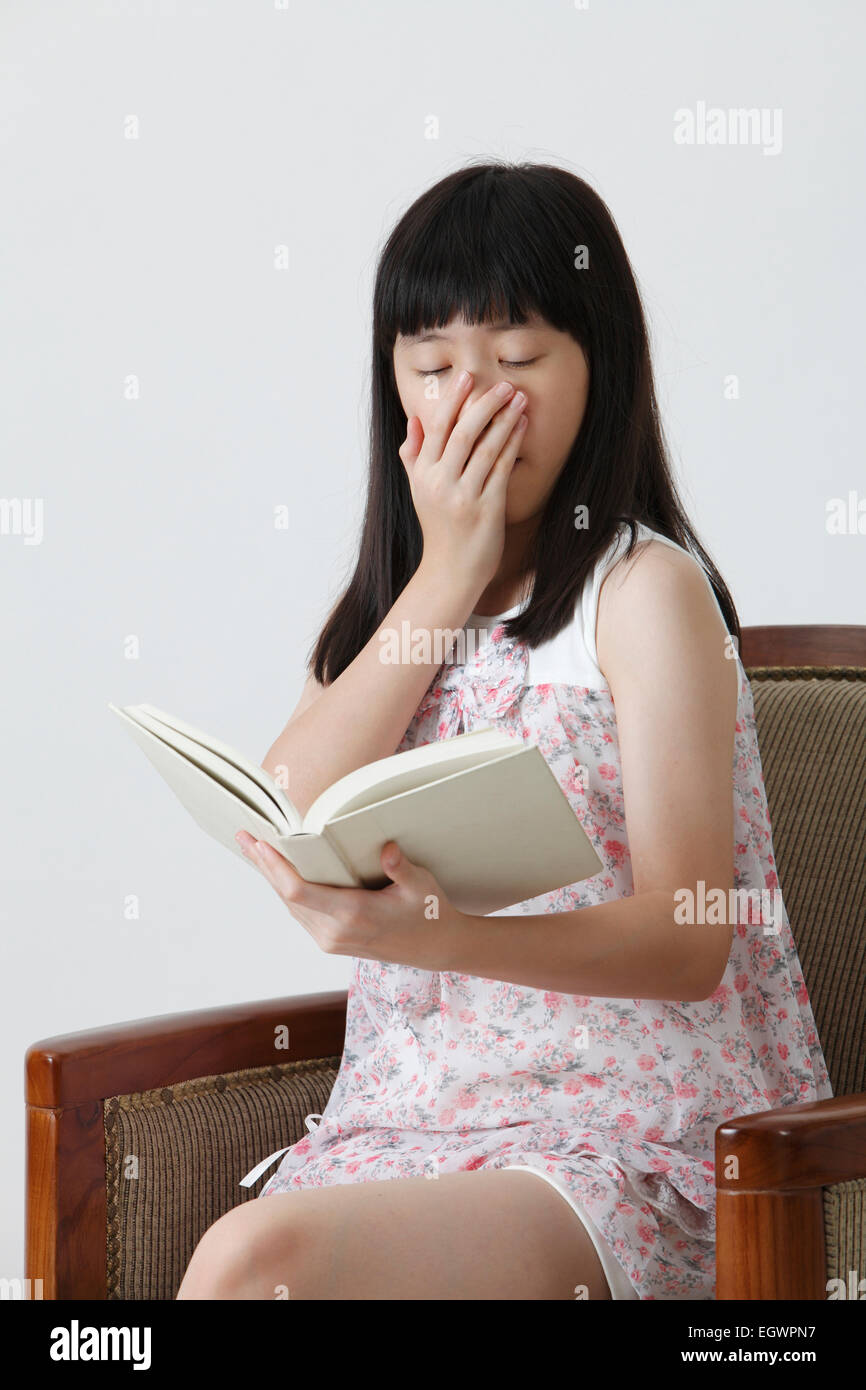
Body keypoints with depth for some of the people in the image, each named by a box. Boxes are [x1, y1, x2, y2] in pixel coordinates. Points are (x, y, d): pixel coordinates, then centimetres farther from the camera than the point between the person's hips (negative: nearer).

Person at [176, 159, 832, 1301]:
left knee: (255, 1259, -30)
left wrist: (425, 933, -30)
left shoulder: (643, 588, -3)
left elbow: (688, 941, -13)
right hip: (404, 1114, 6)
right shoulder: (395, 594, 17)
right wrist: (446, 578, -3)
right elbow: (276, 831, 0)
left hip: (618, 1135, -5)